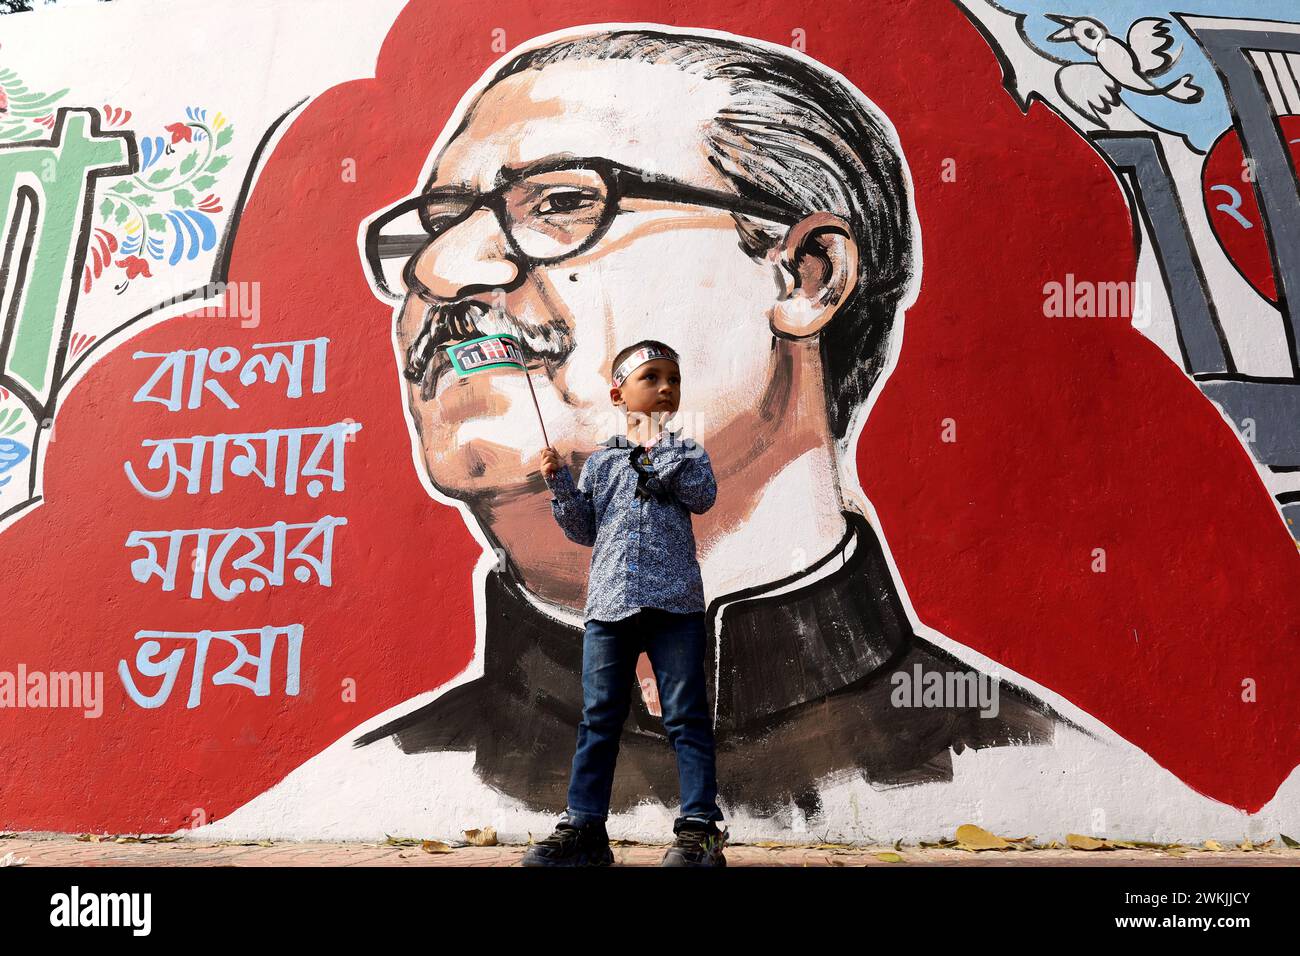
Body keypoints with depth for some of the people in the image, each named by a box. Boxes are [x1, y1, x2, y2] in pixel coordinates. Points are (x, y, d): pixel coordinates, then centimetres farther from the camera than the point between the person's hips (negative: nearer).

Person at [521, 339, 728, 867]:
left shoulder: (684, 451, 12)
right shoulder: (598, 462, 15)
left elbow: (704, 495, -8)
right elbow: (584, 530, 13)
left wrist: (660, 448, -9)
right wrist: (561, 485, 0)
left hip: (674, 601, -2)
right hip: (609, 604, 2)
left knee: (687, 716, 0)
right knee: (598, 717, 6)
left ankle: (700, 828, 5)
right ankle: (583, 826, 13)